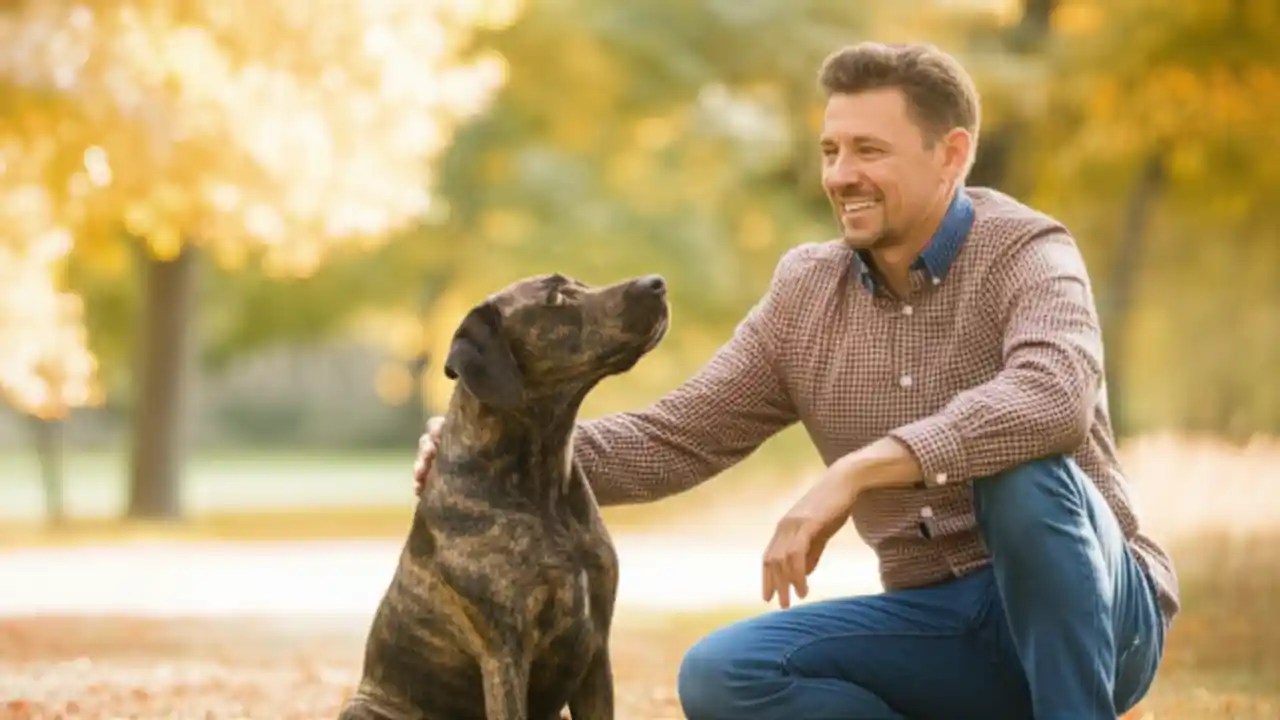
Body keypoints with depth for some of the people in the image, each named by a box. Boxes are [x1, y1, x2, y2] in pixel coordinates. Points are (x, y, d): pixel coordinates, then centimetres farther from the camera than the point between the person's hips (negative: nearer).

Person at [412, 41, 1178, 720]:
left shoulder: (1026, 255, -14)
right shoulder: (805, 293, 4)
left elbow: (1054, 399, -36)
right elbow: (676, 438, 5)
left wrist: (854, 473, -42)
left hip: (1091, 613, -5)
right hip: (945, 625, 6)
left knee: (1019, 467, -35)